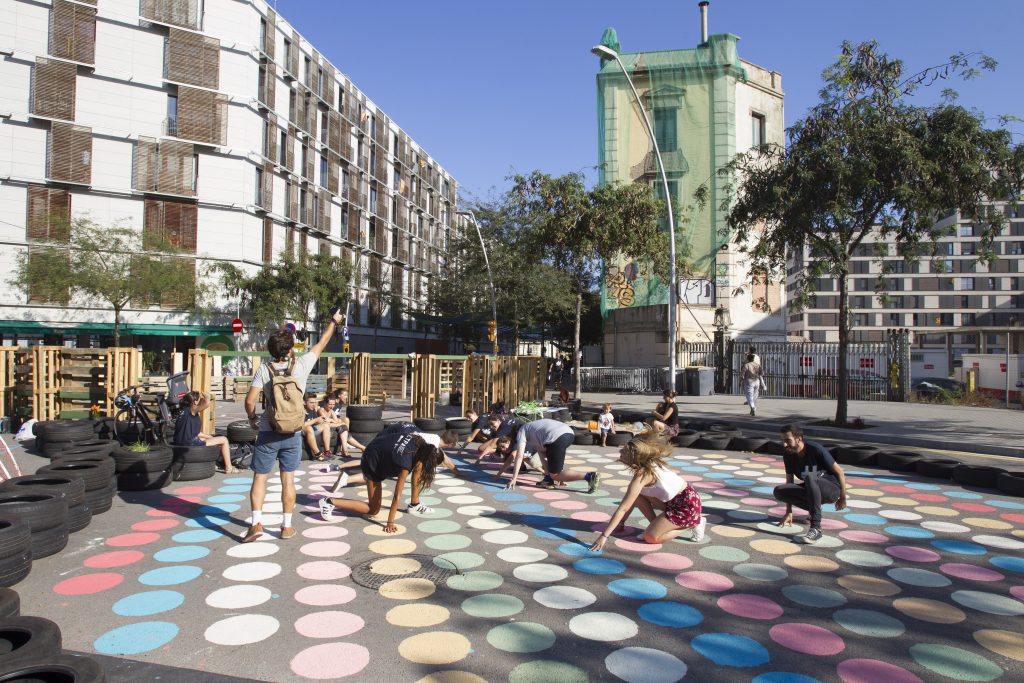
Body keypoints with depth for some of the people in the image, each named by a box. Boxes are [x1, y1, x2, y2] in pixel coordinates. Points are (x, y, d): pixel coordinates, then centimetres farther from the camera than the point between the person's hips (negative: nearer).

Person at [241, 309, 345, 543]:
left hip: (268, 433, -1)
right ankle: (287, 526, 14)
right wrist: (334, 322, 23)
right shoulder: (301, 365, -6)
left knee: (259, 477, 7)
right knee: (288, 479, 9)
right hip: (292, 433, 1)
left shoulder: (264, 369, -8)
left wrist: (252, 418, 10)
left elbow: (250, 400, -11)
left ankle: (257, 522, -3)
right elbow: (321, 344, 9)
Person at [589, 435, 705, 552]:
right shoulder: (647, 466, 3)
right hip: (674, 500, 9)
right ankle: (658, 526, 10)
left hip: (687, 504, -9)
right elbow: (629, 501, 11)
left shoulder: (642, 475, -24)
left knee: (650, 537, -10)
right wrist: (621, 523, 10)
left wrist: (604, 536, -25)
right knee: (637, 496, 0)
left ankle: (694, 523, 2)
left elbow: (623, 509, -26)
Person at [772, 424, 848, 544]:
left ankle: (816, 528, -38)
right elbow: (789, 481, 1)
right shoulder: (788, 456, -5)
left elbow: (839, 471, -12)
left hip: (832, 489, -6)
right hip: (811, 490, 6)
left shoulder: (816, 450, -20)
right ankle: (815, 509, -2)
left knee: (810, 477, -39)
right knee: (778, 491, -18)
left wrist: (843, 498, -5)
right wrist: (789, 512, 1)